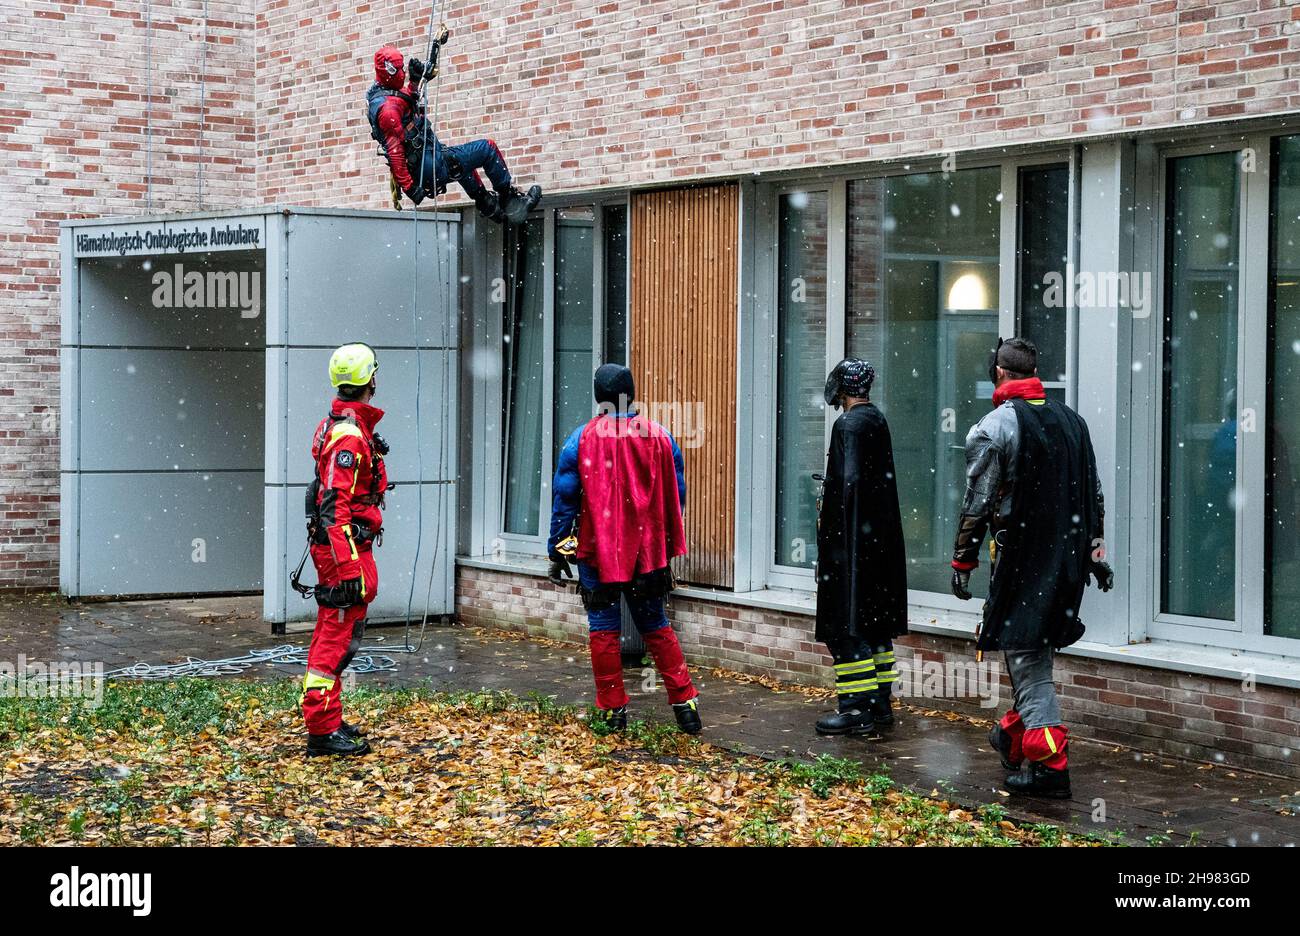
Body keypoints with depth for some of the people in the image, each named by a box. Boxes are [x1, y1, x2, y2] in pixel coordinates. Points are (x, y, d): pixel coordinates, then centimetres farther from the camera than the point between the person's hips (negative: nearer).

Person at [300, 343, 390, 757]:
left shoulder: (336, 425, 14)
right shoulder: (350, 435, -19)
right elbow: (335, 506, -25)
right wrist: (348, 566, -28)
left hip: (333, 546, 11)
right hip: (345, 546, -11)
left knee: (331, 635, 16)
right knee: (339, 637, -8)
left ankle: (326, 722, 24)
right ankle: (323, 730, -6)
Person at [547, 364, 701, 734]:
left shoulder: (581, 439, -8)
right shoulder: (660, 437, 1)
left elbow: (564, 499, -5)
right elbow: (677, 497, 8)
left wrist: (557, 550, 2)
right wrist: (668, 548, 17)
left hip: (598, 553, -3)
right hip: (648, 552, 3)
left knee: (603, 628, 7)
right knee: (656, 626, 13)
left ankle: (612, 710, 8)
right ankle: (685, 701, 8)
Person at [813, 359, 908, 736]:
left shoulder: (849, 423, -14)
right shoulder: (878, 420, 12)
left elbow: (849, 480, -21)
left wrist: (830, 522, -17)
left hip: (851, 537, -9)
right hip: (880, 540, 9)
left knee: (845, 624, -5)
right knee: (875, 620, 13)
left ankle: (858, 708, -6)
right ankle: (880, 705, 18)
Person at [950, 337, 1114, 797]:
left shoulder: (994, 427, -10)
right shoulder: (1072, 420, 12)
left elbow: (977, 504, -11)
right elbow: (1094, 496, 15)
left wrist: (962, 561, -3)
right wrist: (1095, 552, 21)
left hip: (1022, 561, -7)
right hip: (1068, 561, 7)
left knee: (1027, 660, -3)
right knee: (1037, 652, 20)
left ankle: (1050, 766, -6)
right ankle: (1014, 735, 31)